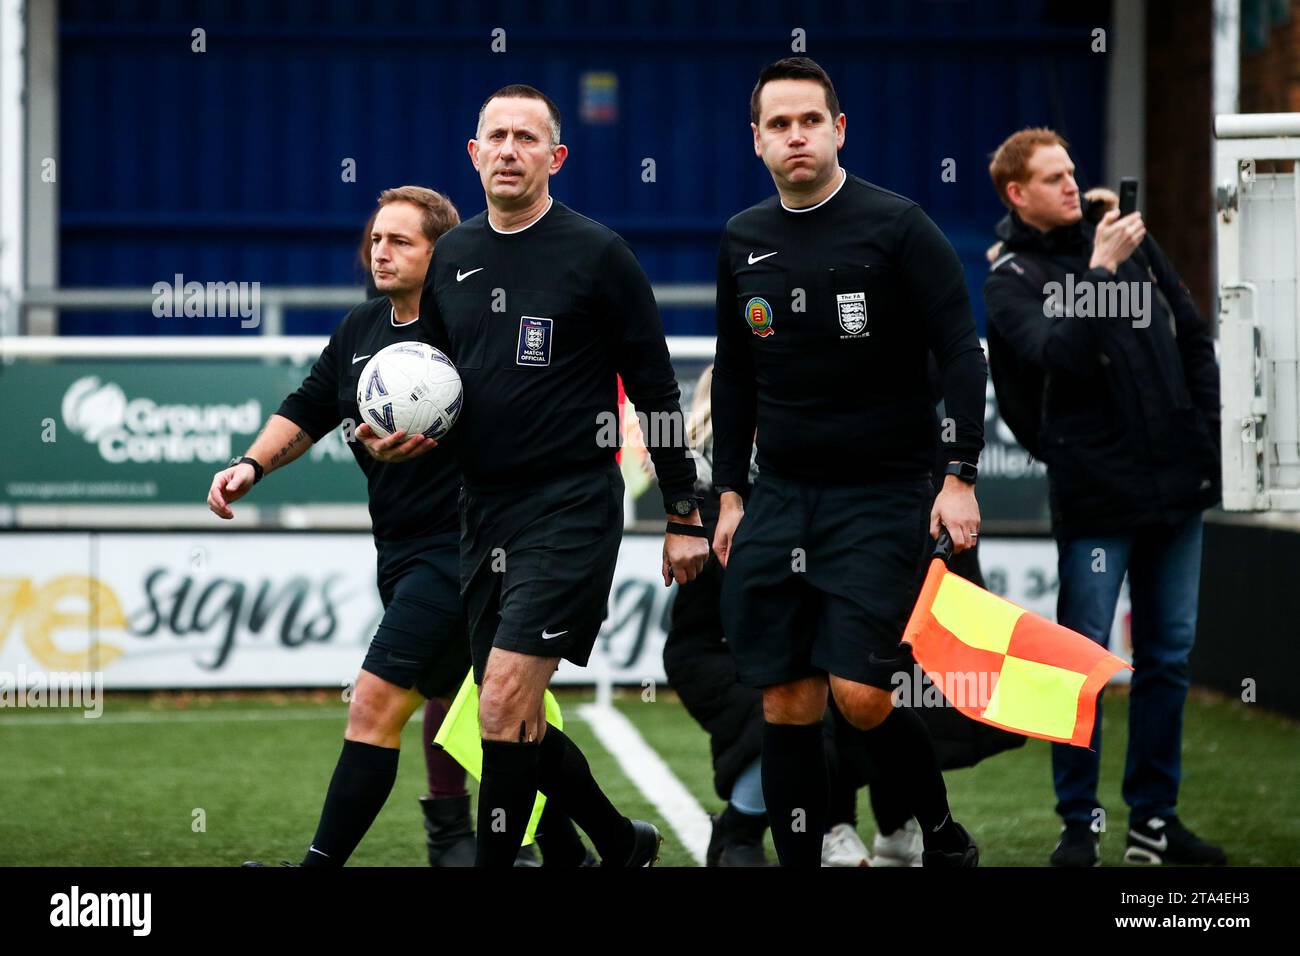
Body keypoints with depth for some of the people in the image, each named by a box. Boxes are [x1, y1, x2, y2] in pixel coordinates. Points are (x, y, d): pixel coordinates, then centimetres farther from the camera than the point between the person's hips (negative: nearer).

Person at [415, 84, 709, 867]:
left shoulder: (597, 254, -5)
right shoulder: (451, 259, 10)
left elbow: (656, 390, -3)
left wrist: (684, 516, -4)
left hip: (572, 508, -6)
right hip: (483, 510, 6)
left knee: (506, 700, -16)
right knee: (510, 717, 10)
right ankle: (623, 845, 30)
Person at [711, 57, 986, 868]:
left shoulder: (897, 226, -8)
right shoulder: (743, 241, 8)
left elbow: (960, 352, -8)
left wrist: (961, 476, -15)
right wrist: (730, 492, 15)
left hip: (881, 497, -5)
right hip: (778, 497, 5)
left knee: (859, 695, -13)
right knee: (787, 706, 1)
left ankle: (944, 837, 11)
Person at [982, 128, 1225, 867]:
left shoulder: (1129, 240, 11)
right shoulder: (1012, 279, -2)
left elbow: (1195, 339, 16)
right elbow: (1056, 353, -20)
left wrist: (1209, 439, 10)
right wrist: (1101, 271, -23)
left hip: (1176, 487, 5)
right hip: (1096, 497, -5)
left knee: (1168, 657, 9)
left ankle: (1155, 819, 17)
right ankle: (1080, 824, 6)